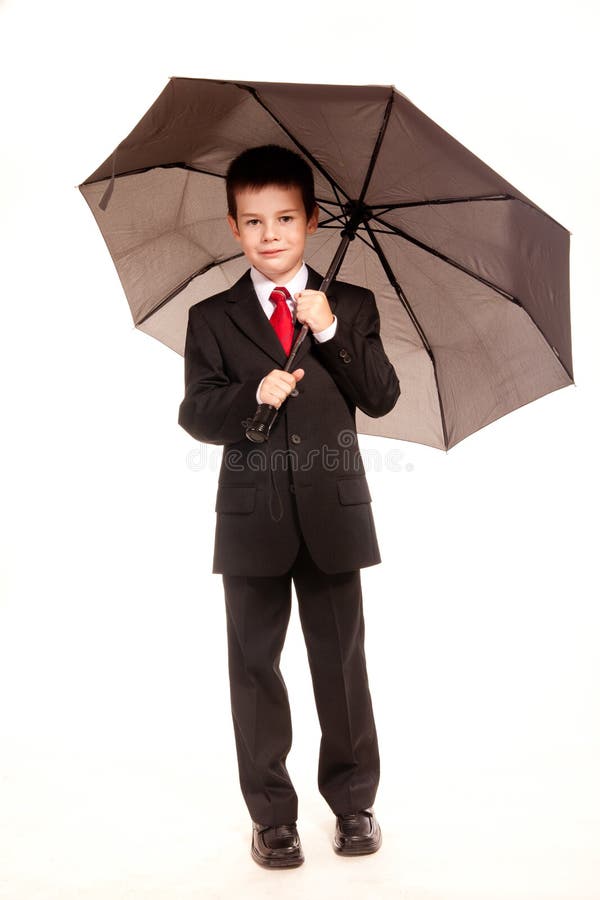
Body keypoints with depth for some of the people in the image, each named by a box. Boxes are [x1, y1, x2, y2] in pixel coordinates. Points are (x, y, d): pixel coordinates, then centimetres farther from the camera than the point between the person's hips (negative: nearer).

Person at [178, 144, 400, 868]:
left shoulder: (352, 307, 6)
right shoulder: (211, 319, 5)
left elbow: (382, 397, -2)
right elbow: (196, 415, -2)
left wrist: (330, 331, -13)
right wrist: (253, 393, -20)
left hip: (334, 512, 0)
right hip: (252, 519, 0)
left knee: (342, 664, 10)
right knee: (255, 668, 8)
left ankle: (353, 801, 29)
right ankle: (271, 815, 24)